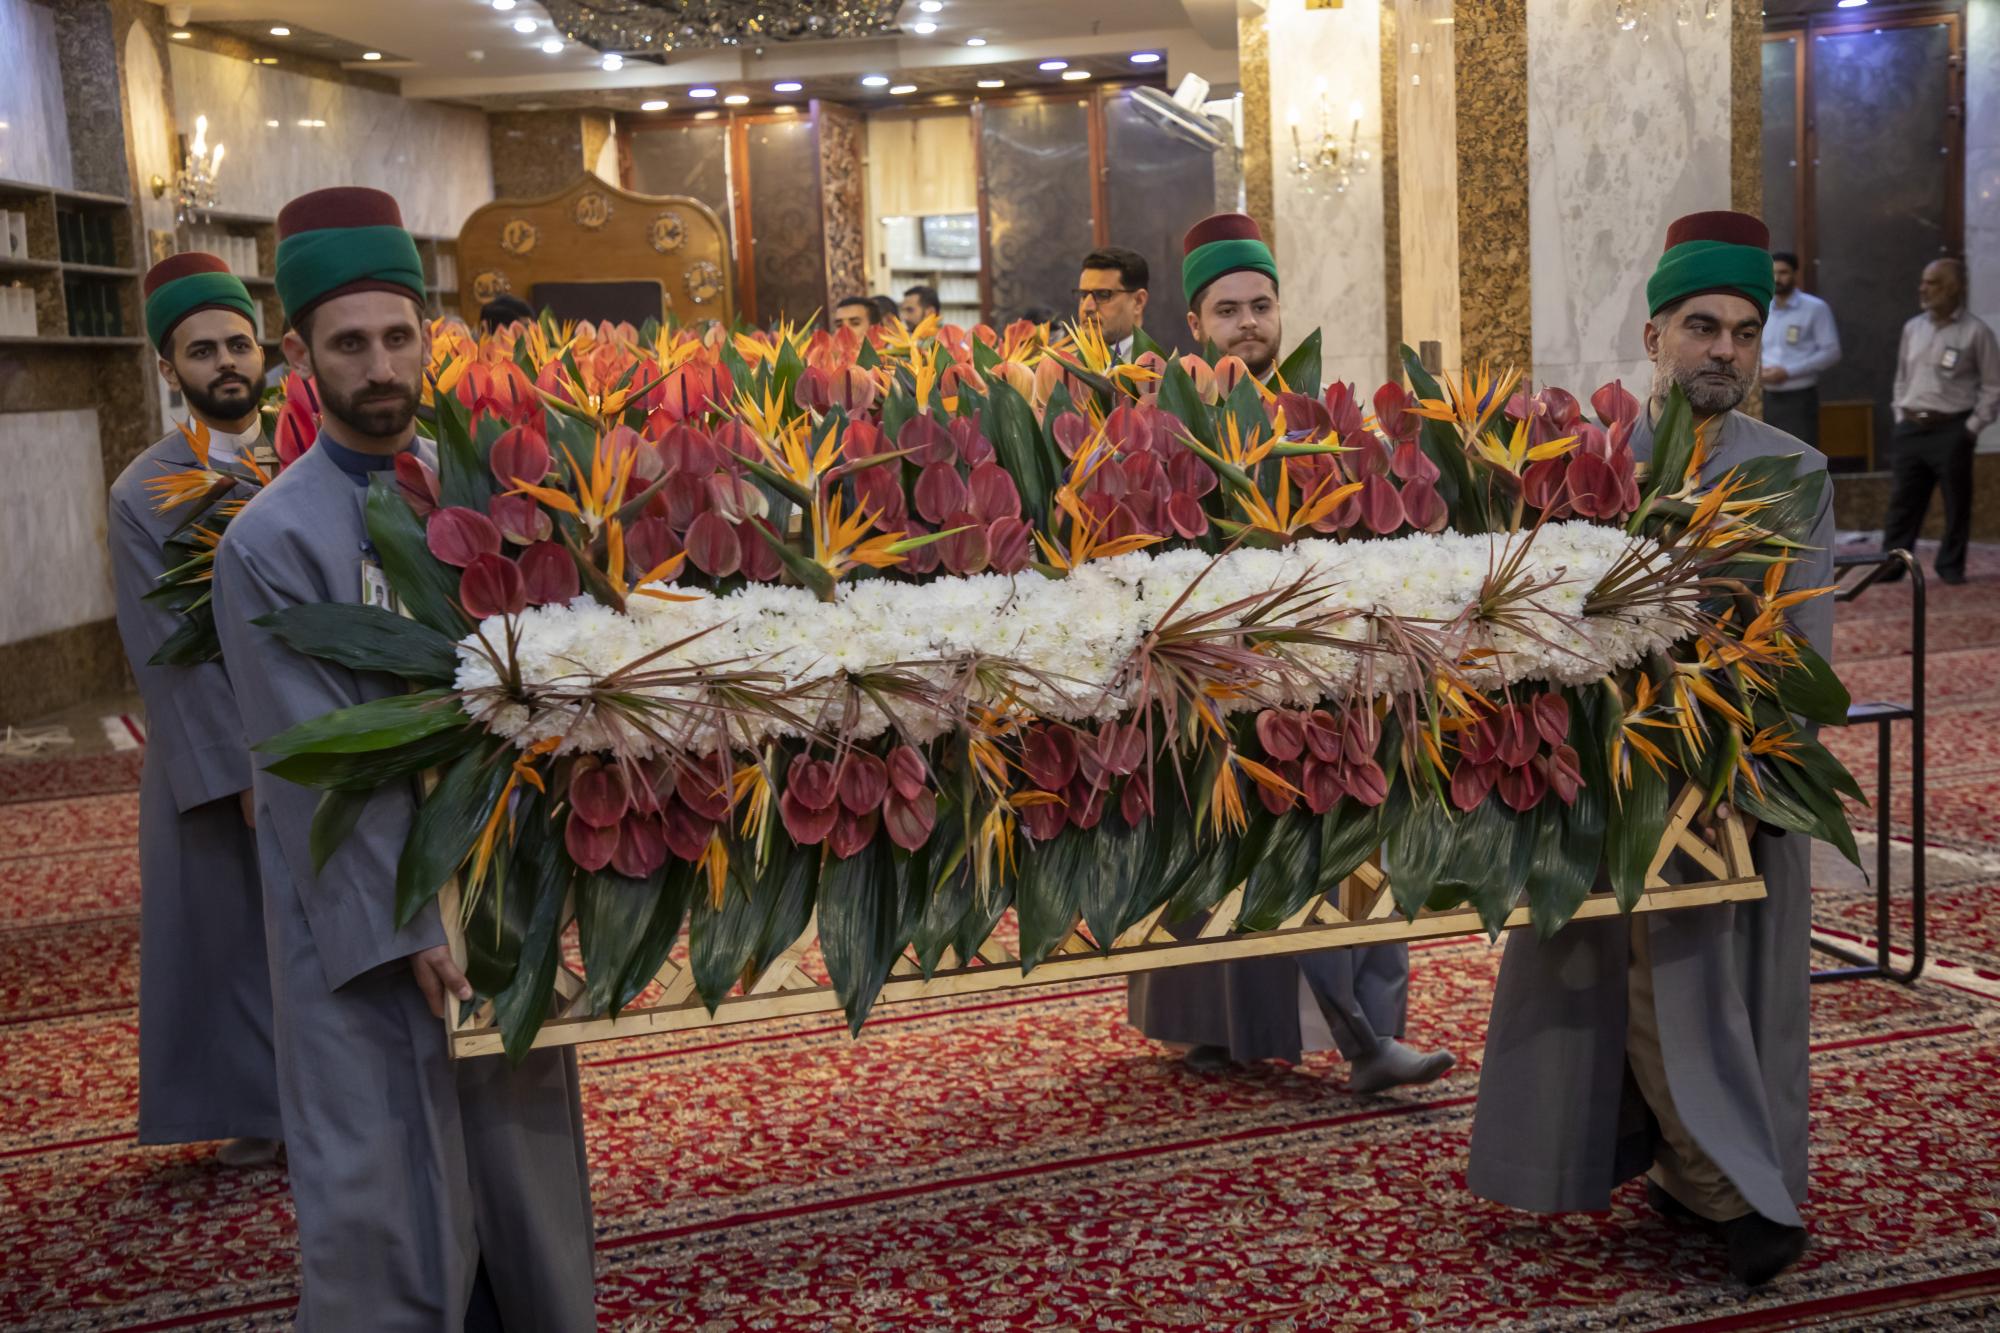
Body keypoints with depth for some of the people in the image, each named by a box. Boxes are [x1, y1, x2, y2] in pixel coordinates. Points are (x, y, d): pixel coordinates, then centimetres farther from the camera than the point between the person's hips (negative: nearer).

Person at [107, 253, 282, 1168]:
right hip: (212, 758, -2)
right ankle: (253, 1107, 25)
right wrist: (245, 771, -13)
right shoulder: (145, 495, -5)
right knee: (232, 928, 8)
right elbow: (168, 652, -8)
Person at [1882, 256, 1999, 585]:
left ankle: (1951, 567, 14)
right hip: (1911, 428, 4)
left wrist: (1973, 426, -8)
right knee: (1902, 501, 4)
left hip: (1951, 430, -4)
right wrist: (1901, 416, 10)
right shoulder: (1913, 327, 9)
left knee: (1956, 503, 4)